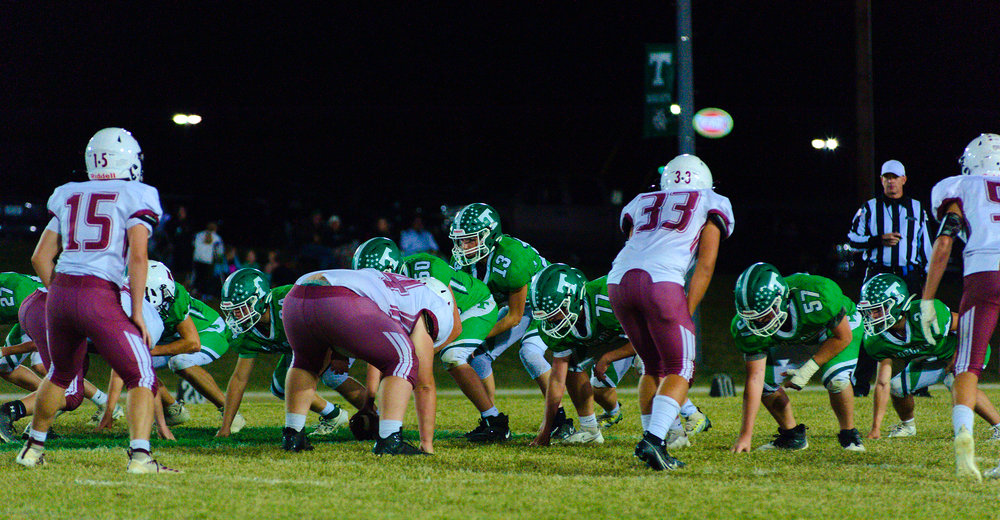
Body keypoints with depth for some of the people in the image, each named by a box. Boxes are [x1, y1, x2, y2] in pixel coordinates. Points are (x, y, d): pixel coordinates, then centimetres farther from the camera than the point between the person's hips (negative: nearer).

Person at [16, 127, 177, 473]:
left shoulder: (68, 197, 17)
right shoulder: (135, 197, 1)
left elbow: (40, 257, 17)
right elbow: (138, 257, -8)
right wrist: (137, 311, -5)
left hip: (60, 293, 5)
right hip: (100, 297, -5)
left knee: (61, 373, 28)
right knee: (141, 378, 2)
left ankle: (33, 448, 37)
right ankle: (139, 454, -16)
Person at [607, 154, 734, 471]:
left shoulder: (640, 204, 32)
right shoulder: (712, 204, 21)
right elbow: (705, 265, 11)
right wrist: (686, 313, 8)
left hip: (619, 279, 5)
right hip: (661, 283, -5)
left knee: (654, 367, 22)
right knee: (679, 370, 3)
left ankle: (651, 439, 16)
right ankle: (654, 440, -16)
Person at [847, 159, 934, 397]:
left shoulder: (917, 209, 13)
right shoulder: (870, 208, 8)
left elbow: (925, 245, 16)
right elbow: (853, 239, 3)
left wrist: (928, 276, 9)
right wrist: (879, 240, -12)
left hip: (908, 276, 1)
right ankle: (861, 383, 2)